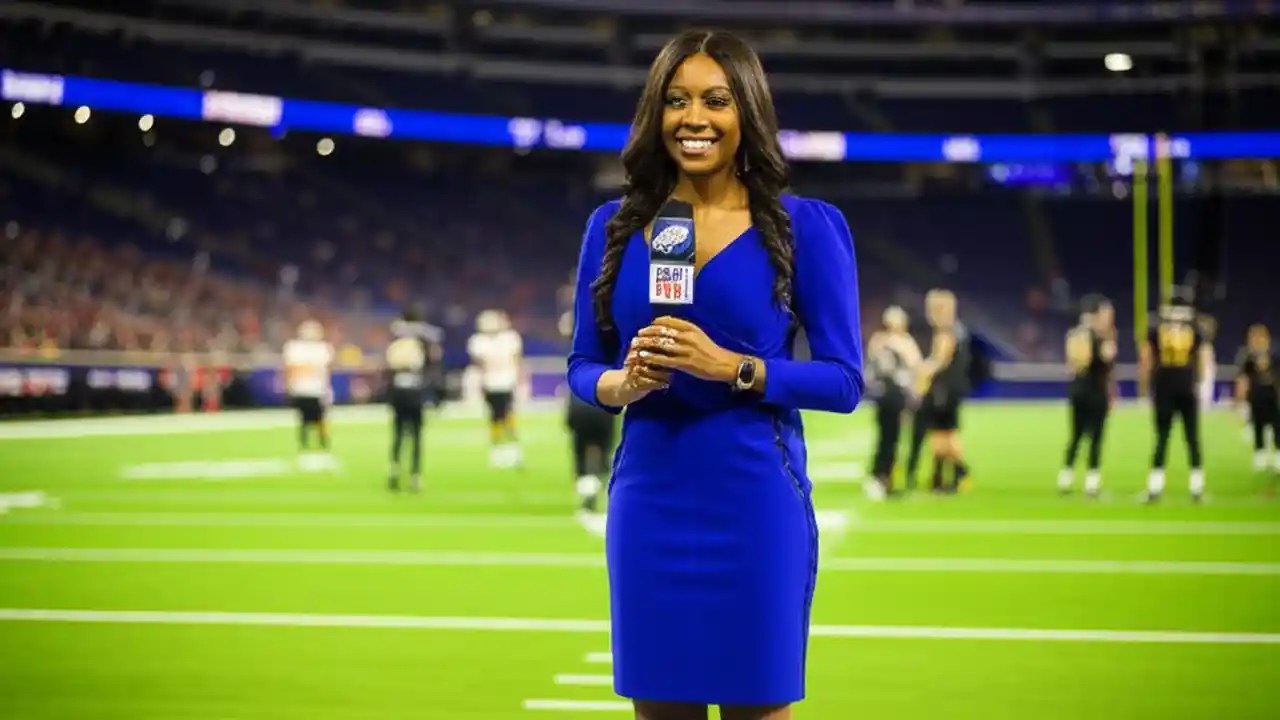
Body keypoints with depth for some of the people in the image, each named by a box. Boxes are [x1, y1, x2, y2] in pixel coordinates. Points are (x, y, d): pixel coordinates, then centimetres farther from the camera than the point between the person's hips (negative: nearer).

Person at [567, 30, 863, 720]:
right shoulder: (614, 225, 7)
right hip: (650, 501, 3)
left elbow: (844, 379, -4)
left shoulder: (806, 226, -2)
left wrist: (731, 367, -18)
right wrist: (622, 383, -11)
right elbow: (581, 365, 11)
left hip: (756, 502, -3)